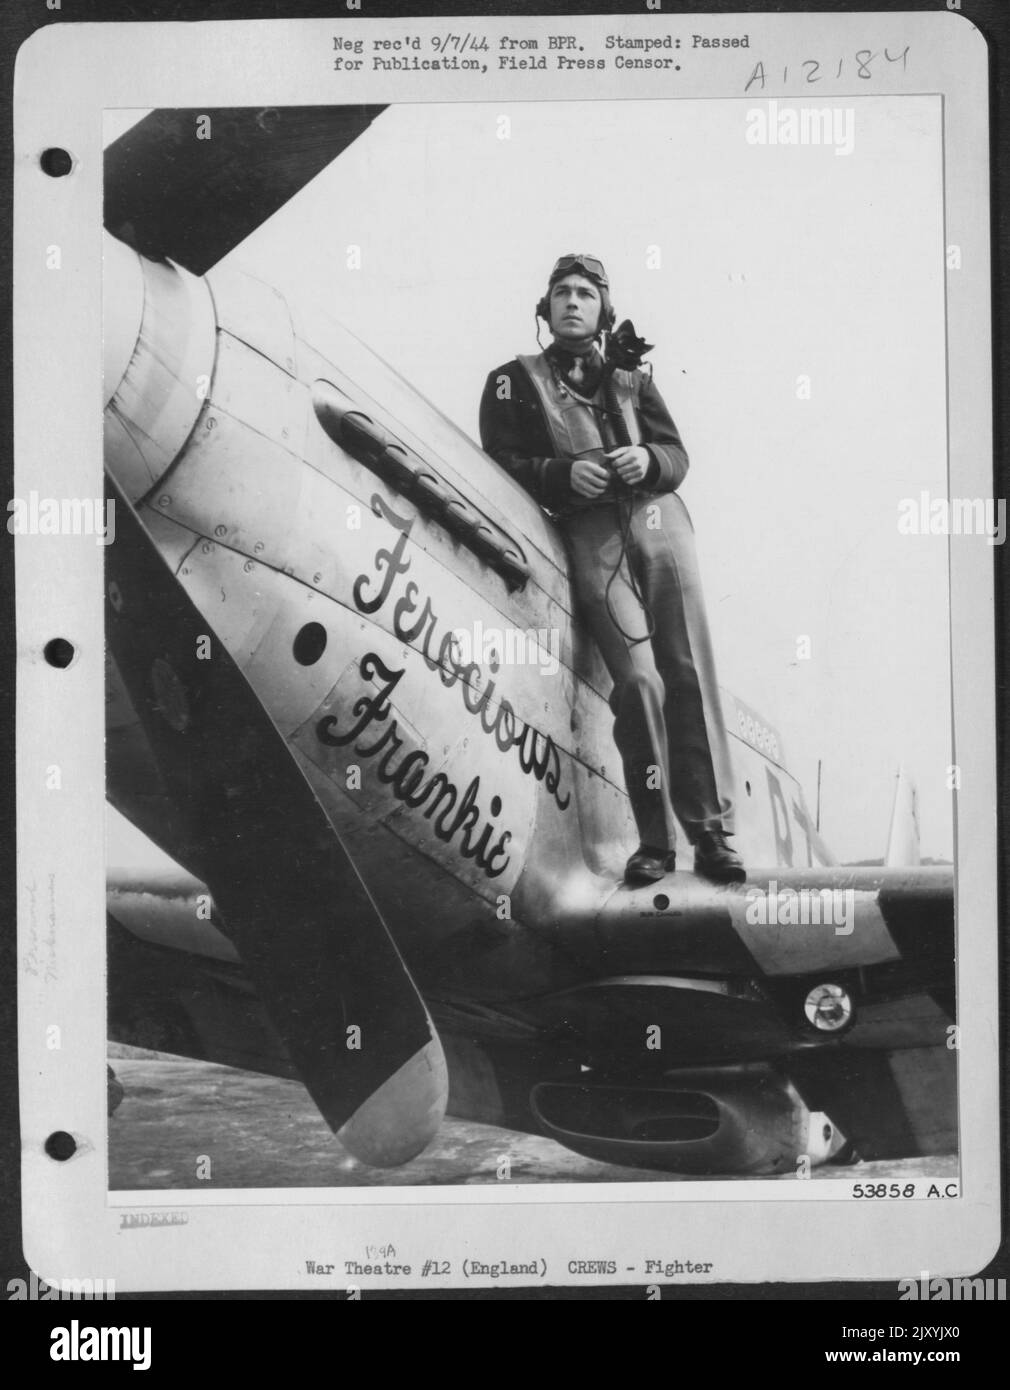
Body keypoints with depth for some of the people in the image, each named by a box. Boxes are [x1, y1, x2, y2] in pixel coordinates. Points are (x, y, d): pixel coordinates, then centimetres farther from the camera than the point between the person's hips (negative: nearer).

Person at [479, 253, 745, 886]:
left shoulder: (630, 377, 24)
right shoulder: (515, 381, 17)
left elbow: (677, 455, 18)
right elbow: (500, 465, 6)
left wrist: (647, 460, -5)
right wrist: (565, 473, -10)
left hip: (658, 518, 3)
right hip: (590, 532, -2)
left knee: (691, 673, -8)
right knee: (639, 679, -15)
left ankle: (712, 831, -6)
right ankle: (655, 839, -6)